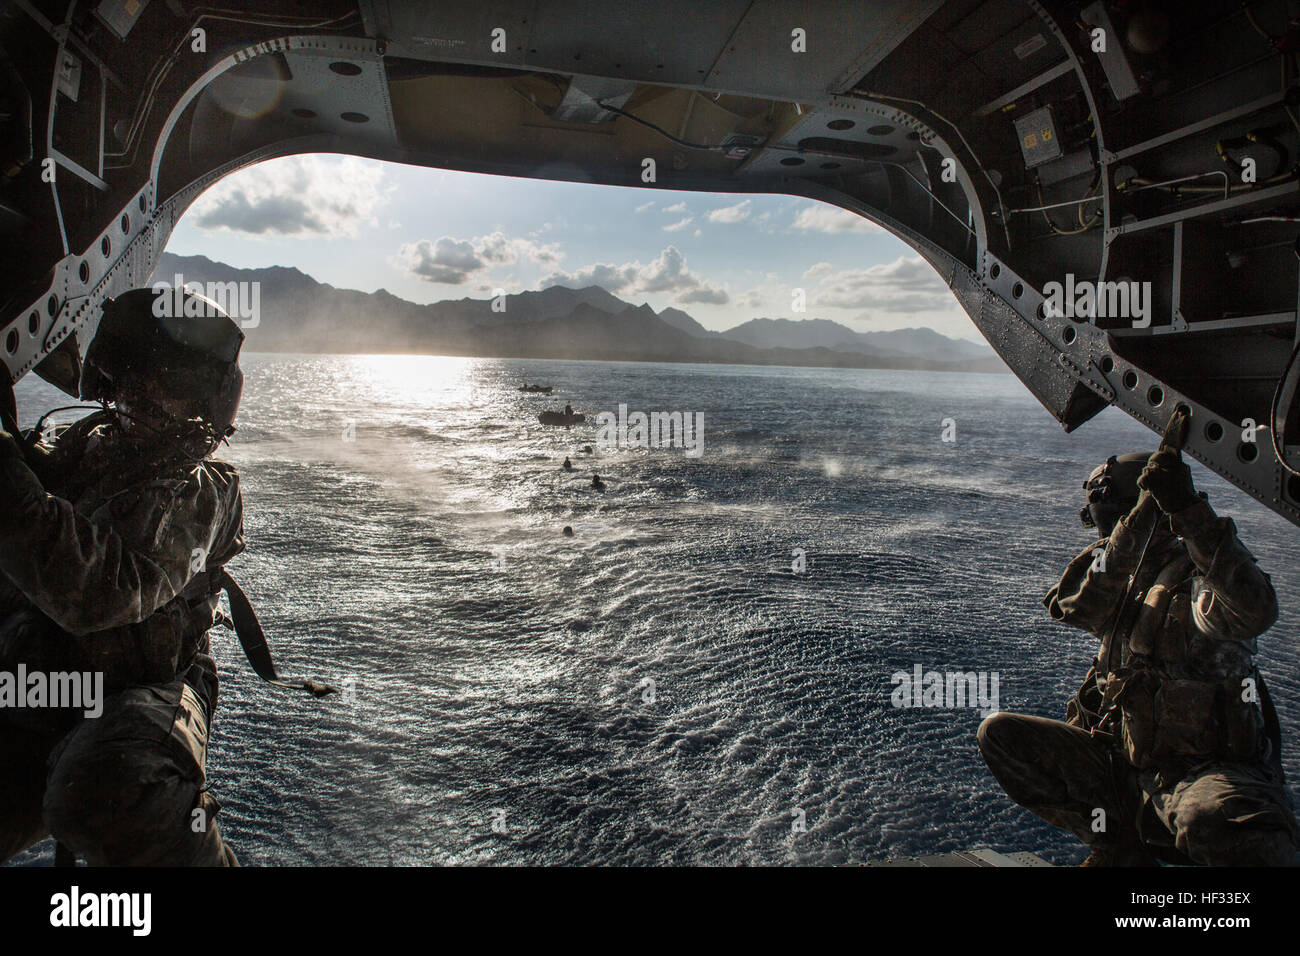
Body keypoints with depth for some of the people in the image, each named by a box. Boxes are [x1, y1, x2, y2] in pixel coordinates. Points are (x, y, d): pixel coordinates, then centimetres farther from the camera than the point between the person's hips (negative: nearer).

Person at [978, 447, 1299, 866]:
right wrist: (1140, 518, -18)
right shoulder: (1128, 580, 11)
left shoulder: (1193, 573, -11)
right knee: (1000, 734, -4)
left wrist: (1187, 508, -42)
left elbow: (1252, 612, -35)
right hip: (1126, 763, 7)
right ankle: (1123, 849, -1)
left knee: (1214, 823, -42)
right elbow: (1074, 606, -11)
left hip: (1208, 769, -7)